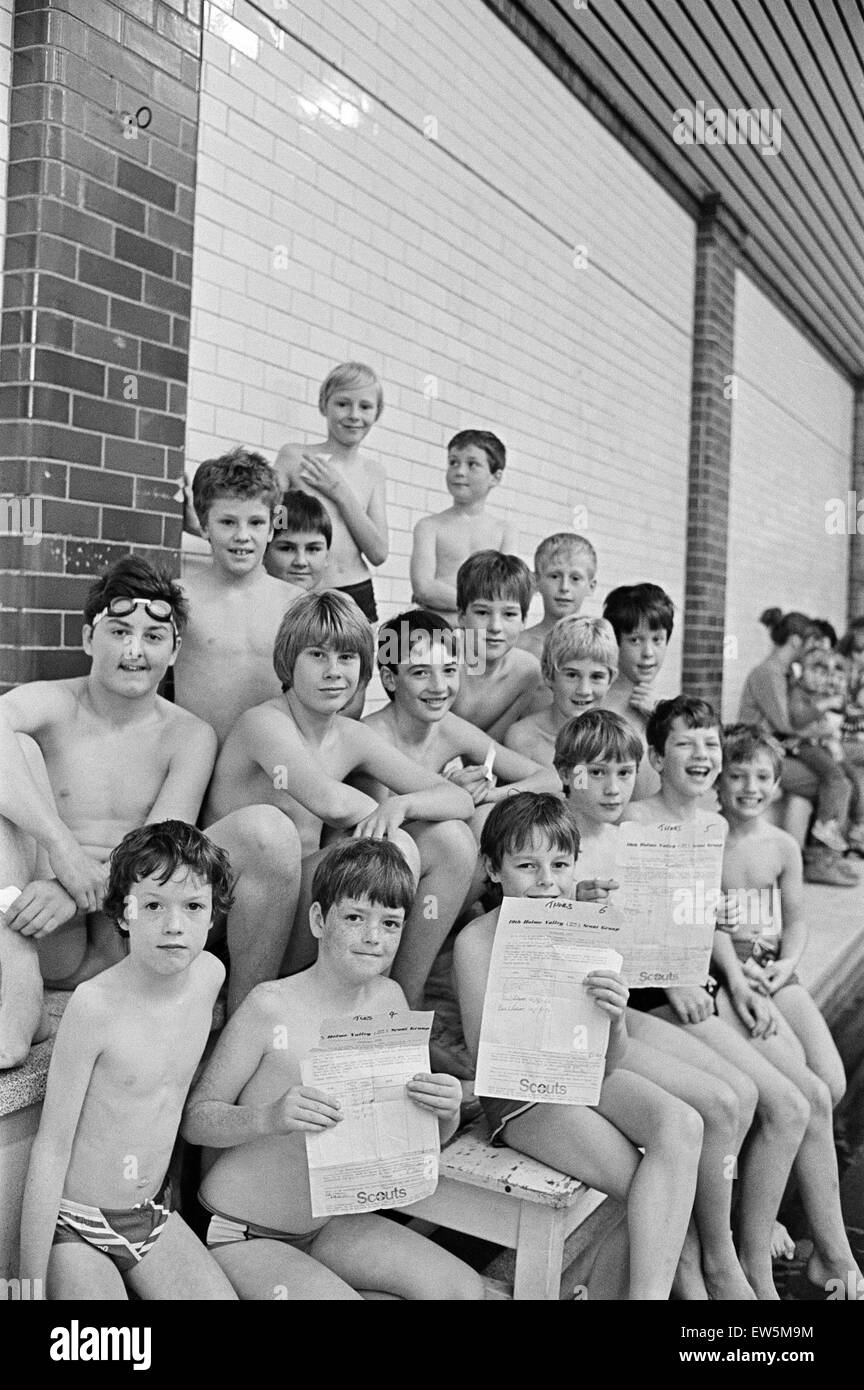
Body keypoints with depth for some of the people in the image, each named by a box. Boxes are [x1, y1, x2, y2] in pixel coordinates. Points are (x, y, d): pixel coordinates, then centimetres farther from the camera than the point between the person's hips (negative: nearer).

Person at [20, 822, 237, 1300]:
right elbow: (51, 1145, -17)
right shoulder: (94, 1004, -23)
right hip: (77, 1226, -5)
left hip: (155, 1213, 5)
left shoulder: (210, 974, -7)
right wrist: (31, 1280, -14)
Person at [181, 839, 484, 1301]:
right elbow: (194, 1118, -15)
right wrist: (268, 1117, -34)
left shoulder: (388, 999, -3)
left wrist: (447, 1110, -18)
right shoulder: (272, 1007, -20)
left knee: (464, 1289, -6)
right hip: (243, 1236, -6)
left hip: (329, 1223, 6)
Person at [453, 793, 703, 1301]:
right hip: (521, 1096, -4)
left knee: (682, 1124, -23)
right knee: (649, 1182, -21)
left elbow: (611, 1064, -5)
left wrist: (615, 1020, -28)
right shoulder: (478, 941, -15)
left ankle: (647, 1289, -22)